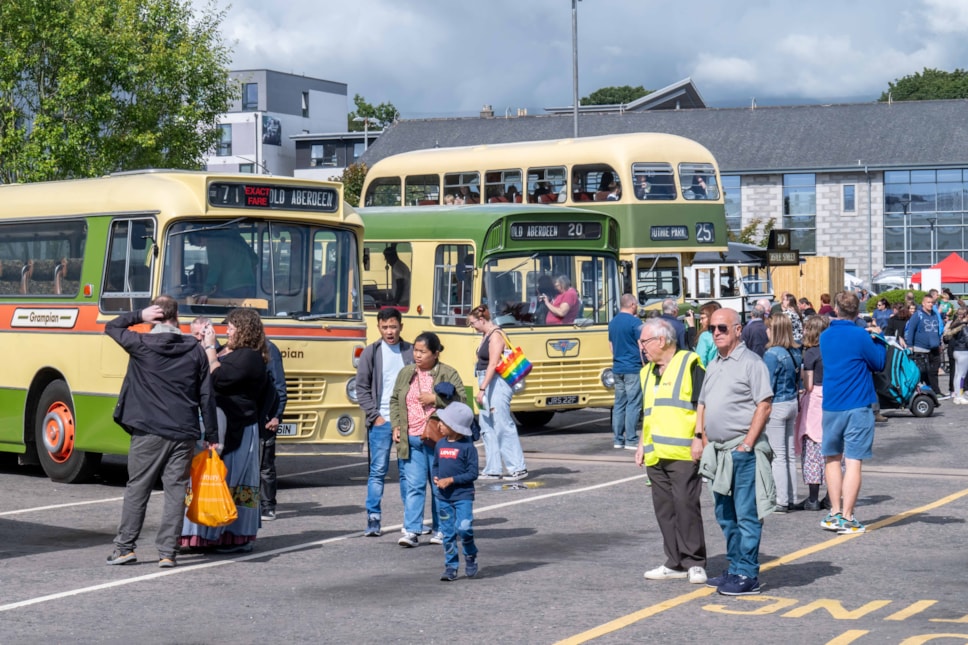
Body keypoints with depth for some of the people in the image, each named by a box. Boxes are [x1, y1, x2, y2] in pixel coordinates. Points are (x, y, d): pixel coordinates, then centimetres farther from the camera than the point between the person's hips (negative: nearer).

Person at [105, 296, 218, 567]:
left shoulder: (142, 345, -5)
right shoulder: (195, 350, 4)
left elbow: (111, 327, 14)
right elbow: (207, 396, 5)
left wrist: (139, 316, 6)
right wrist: (212, 435, 10)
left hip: (148, 432, -2)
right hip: (184, 433, 2)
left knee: (137, 489, 9)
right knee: (176, 491, 4)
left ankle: (125, 547, 13)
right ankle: (167, 553, 2)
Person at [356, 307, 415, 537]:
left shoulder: (411, 352, 6)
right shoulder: (371, 353, 3)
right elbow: (362, 388, 4)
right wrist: (375, 415, -5)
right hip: (380, 422, -1)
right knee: (378, 471, 0)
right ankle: (373, 519, 3)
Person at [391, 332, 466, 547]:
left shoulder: (448, 374, -1)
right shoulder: (405, 373, 11)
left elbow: (461, 401, -6)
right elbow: (394, 401, 19)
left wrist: (435, 399, -15)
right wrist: (396, 425, 7)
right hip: (411, 440, 3)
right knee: (414, 485, -2)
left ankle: (440, 530, 17)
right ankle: (411, 530, -2)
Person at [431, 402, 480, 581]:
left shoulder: (467, 447, -10)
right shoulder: (440, 444, 7)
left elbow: (472, 473, -12)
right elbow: (435, 465, 18)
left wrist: (451, 480, -17)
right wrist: (436, 478, -3)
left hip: (463, 495, -5)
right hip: (443, 497, 5)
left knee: (464, 528, -17)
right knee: (448, 533, 7)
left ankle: (471, 557, 9)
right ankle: (450, 566, 14)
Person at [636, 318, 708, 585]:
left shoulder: (690, 364, -3)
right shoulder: (648, 372, 21)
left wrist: (698, 438, -16)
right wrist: (642, 443, 22)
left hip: (683, 453, -8)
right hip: (656, 454, 8)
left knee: (686, 505, -8)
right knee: (664, 508, 8)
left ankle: (694, 563, -1)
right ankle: (676, 563, 14)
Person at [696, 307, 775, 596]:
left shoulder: (751, 363, -8)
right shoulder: (713, 366, 17)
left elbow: (763, 406, -14)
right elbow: (702, 405, 21)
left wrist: (747, 444, -17)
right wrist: (702, 439, 9)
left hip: (743, 450, -9)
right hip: (719, 452, 9)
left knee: (747, 515, -5)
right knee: (725, 515, 14)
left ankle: (747, 576, -2)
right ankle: (735, 569, 23)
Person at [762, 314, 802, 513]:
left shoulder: (772, 354, -16)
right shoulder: (795, 353, 7)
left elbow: (768, 386, -15)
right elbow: (798, 381, 13)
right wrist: (797, 403, 19)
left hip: (777, 406, -8)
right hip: (792, 404, 8)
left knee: (779, 456, -3)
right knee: (791, 455, 12)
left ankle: (782, 502, -1)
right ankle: (792, 499, 16)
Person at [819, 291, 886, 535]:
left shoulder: (825, 336, 6)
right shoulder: (860, 336, -11)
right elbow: (879, 363, -3)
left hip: (830, 406, 5)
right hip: (858, 407, -5)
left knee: (832, 458, 17)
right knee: (853, 461, -3)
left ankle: (835, 513, 16)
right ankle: (846, 518, -6)